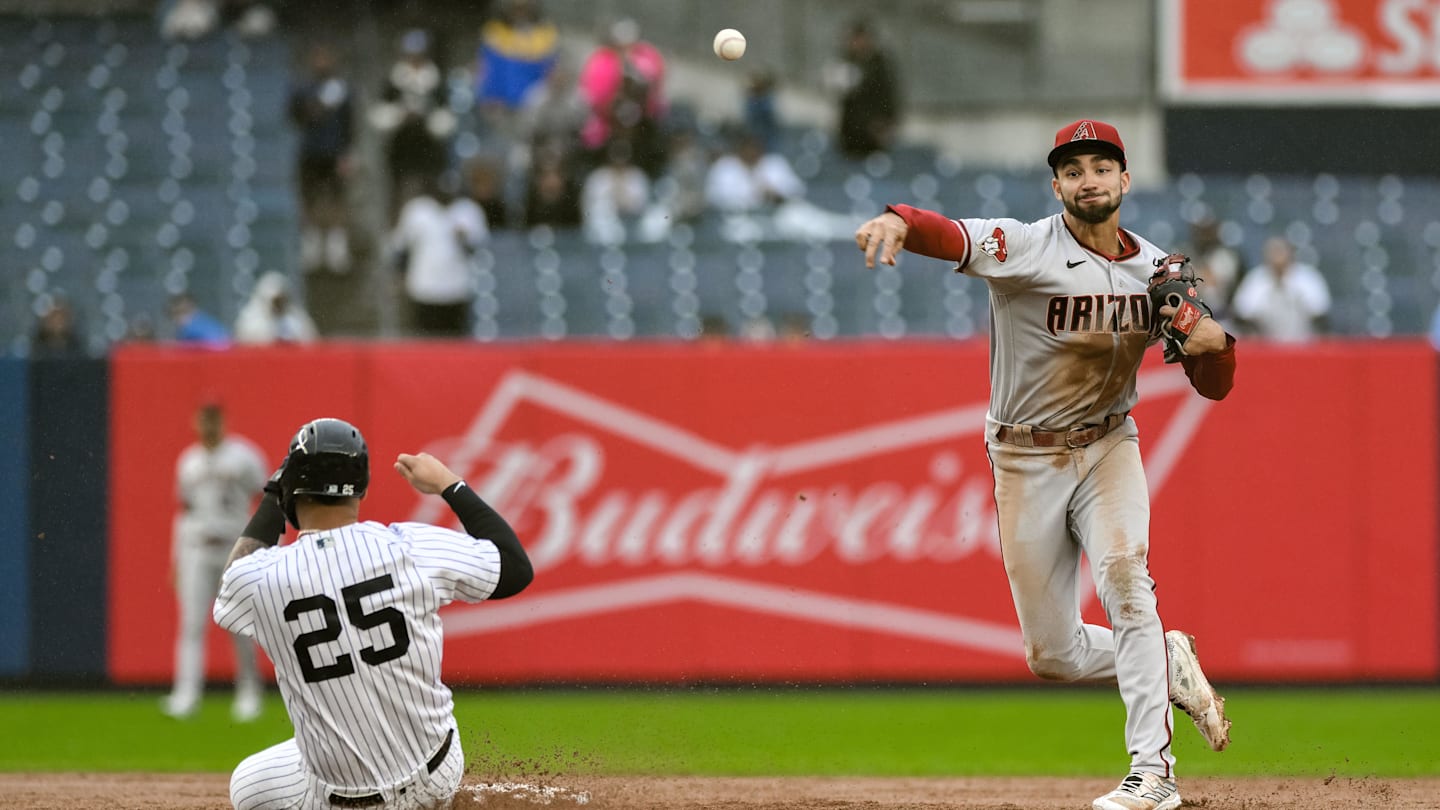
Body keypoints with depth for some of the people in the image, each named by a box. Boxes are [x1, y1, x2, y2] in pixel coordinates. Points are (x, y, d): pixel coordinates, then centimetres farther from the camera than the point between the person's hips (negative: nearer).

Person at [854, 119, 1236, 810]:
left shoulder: (1158, 273, -1)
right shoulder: (1027, 249, -15)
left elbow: (1214, 387, 6)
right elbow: (951, 236, -36)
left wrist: (1214, 342, -19)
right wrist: (898, 221, -60)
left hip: (1108, 448, 1)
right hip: (1026, 461, -1)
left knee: (1121, 571, -27)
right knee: (1051, 655, 2)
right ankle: (1168, 663, 30)